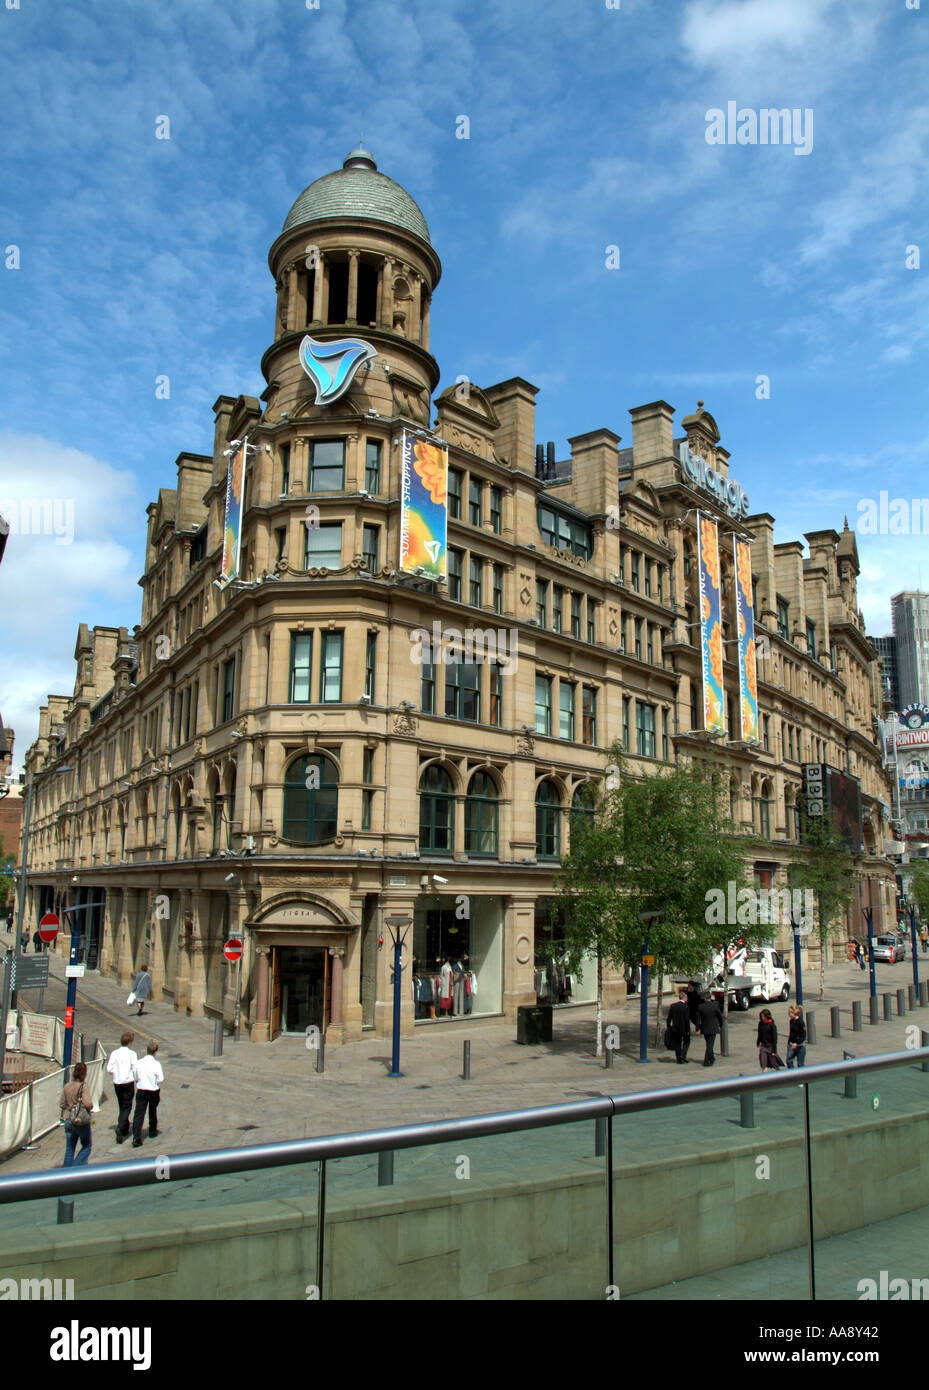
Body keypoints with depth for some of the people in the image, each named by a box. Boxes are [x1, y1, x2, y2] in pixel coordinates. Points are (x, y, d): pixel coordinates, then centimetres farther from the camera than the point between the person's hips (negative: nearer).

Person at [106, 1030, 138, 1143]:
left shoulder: (114, 1053, -1)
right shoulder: (131, 1054, -11)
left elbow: (109, 1069, -3)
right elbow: (135, 1069, -11)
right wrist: (136, 1081, 6)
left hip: (117, 1083, 4)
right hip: (128, 1083, -4)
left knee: (122, 1106, 19)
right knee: (127, 1106, 1)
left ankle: (125, 1129, 27)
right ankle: (120, 1127, -18)